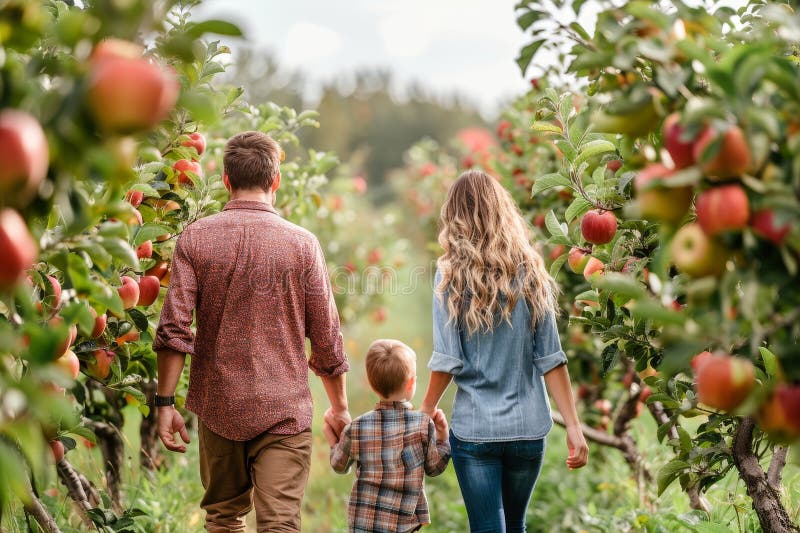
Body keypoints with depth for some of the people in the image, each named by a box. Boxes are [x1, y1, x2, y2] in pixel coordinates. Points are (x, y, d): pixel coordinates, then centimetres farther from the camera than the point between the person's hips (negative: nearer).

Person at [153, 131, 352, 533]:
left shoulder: (195, 238, -2)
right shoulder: (302, 243, -4)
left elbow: (174, 329, -9)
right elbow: (326, 338, 0)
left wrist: (165, 403, -2)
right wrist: (339, 407, 12)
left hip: (218, 406, 2)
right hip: (284, 409, -2)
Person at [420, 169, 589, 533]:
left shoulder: (451, 274, -7)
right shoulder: (530, 272, 0)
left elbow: (446, 360, -9)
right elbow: (551, 359, -2)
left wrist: (425, 412, 5)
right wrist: (573, 426, 1)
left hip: (474, 428, -3)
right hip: (528, 427, 3)